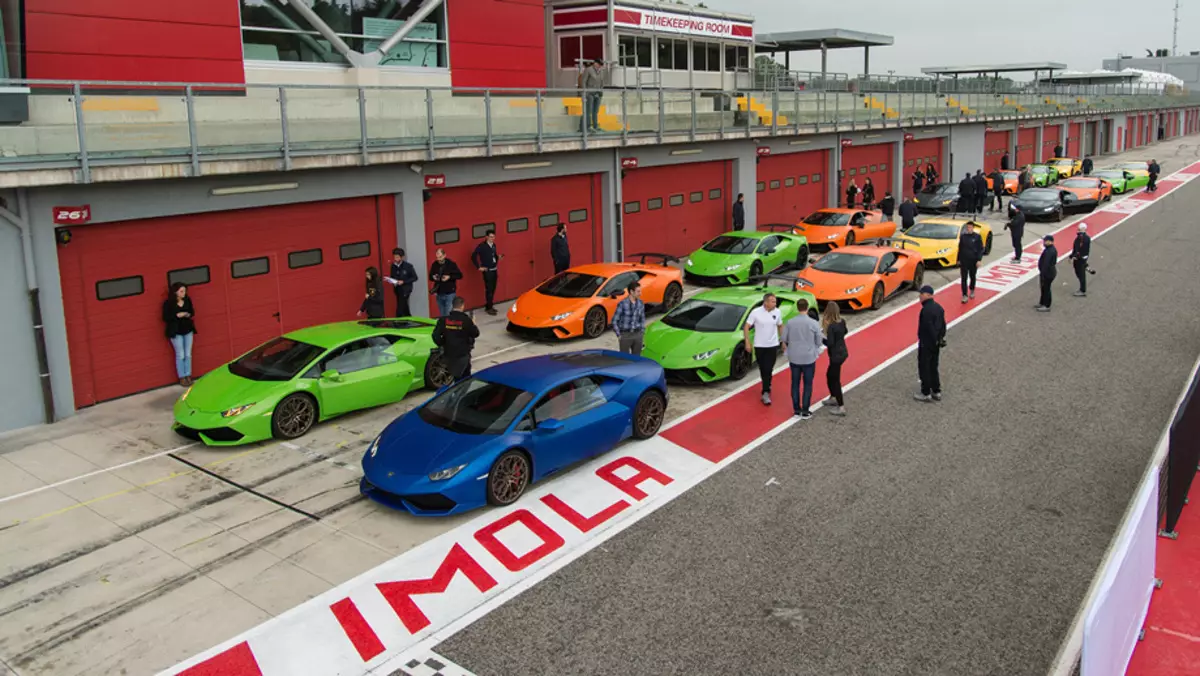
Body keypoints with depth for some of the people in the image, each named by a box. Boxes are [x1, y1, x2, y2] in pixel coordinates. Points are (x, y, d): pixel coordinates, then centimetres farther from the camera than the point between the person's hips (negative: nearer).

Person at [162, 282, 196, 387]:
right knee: (180, 355, 2)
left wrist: (189, 315, -11)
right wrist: (177, 315, -22)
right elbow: (165, 318, -12)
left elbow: (192, 312, 10)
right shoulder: (168, 303, -12)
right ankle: (182, 378, 11)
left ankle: (188, 376, 18)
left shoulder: (187, 300, 0)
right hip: (176, 332, -4)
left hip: (188, 331, 4)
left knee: (188, 355, 8)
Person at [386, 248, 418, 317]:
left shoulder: (408, 266, -9)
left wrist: (403, 282, -16)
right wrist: (389, 280, -9)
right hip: (397, 289, 5)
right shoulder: (393, 266, 3)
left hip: (405, 289, -5)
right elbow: (392, 277, 15)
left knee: (399, 309, -12)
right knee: (404, 308, 13)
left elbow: (414, 278, -6)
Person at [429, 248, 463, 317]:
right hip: (439, 294, 4)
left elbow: (459, 275, -6)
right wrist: (433, 277, -10)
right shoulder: (435, 265, 0)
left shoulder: (451, 264, -10)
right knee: (442, 315, 12)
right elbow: (430, 276, 13)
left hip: (450, 293, -4)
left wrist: (449, 277, -20)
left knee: (448, 314, -7)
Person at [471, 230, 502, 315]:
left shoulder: (493, 245, 8)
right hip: (487, 271, -7)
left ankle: (489, 306, 23)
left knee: (493, 289, 11)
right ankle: (488, 308, 4)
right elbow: (473, 256, -14)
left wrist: (498, 257, -1)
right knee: (489, 289, -4)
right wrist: (479, 267, -12)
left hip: (494, 270, 7)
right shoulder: (482, 246, -13)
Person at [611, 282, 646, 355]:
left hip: (637, 335, 5)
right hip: (625, 335, -5)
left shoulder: (640, 303, 1)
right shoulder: (622, 304, -15)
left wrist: (642, 331, 9)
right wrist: (618, 335, -7)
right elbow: (614, 320, -8)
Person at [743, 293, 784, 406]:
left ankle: (765, 393, 7)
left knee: (768, 370, -2)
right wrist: (747, 343, -12)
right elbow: (746, 327, -7)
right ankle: (767, 387, 24)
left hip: (772, 346, 1)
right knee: (763, 369, 7)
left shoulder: (777, 312, -3)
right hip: (759, 346, -1)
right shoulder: (756, 312, -12)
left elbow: (780, 326, 12)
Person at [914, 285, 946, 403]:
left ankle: (926, 394, 9)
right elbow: (943, 325, 11)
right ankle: (936, 392, 26)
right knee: (933, 368, 19)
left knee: (924, 368, 3)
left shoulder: (926, 310, -24)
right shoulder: (938, 308, 6)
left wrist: (935, 340, -13)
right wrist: (941, 338, 13)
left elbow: (928, 328, -23)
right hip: (936, 344, 9)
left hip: (926, 344, -9)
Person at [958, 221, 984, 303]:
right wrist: (958, 259, 10)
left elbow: (981, 249, -4)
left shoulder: (977, 237, -6)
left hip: (973, 261, -1)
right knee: (964, 278, -5)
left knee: (972, 277, 15)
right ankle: (964, 295, -4)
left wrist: (979, 260, -12)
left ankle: (972, 290, 37)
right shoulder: (963, 236, 1)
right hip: (964, 260, 1)